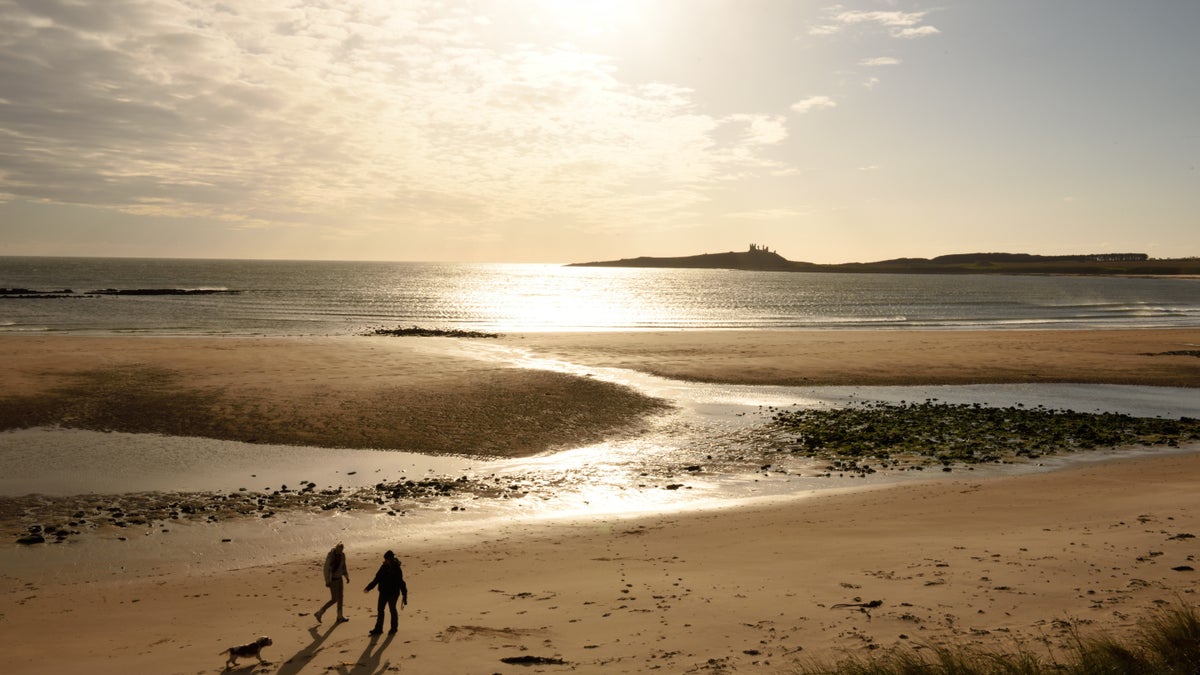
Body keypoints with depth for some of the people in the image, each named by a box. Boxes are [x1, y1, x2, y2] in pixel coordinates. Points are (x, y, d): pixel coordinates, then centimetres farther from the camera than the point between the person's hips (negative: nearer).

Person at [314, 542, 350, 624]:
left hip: (339, 578, 8)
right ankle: (319, 613, 7)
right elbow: (326, 569, -21)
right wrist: (327, 581, -20)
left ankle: (340, 616, 26)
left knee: (340, 597, 14)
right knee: (334, 599, -5)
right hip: (332, 579, -8)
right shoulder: (330, 556, -24)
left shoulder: (342, 555, -2)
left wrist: (347, 576, 6)